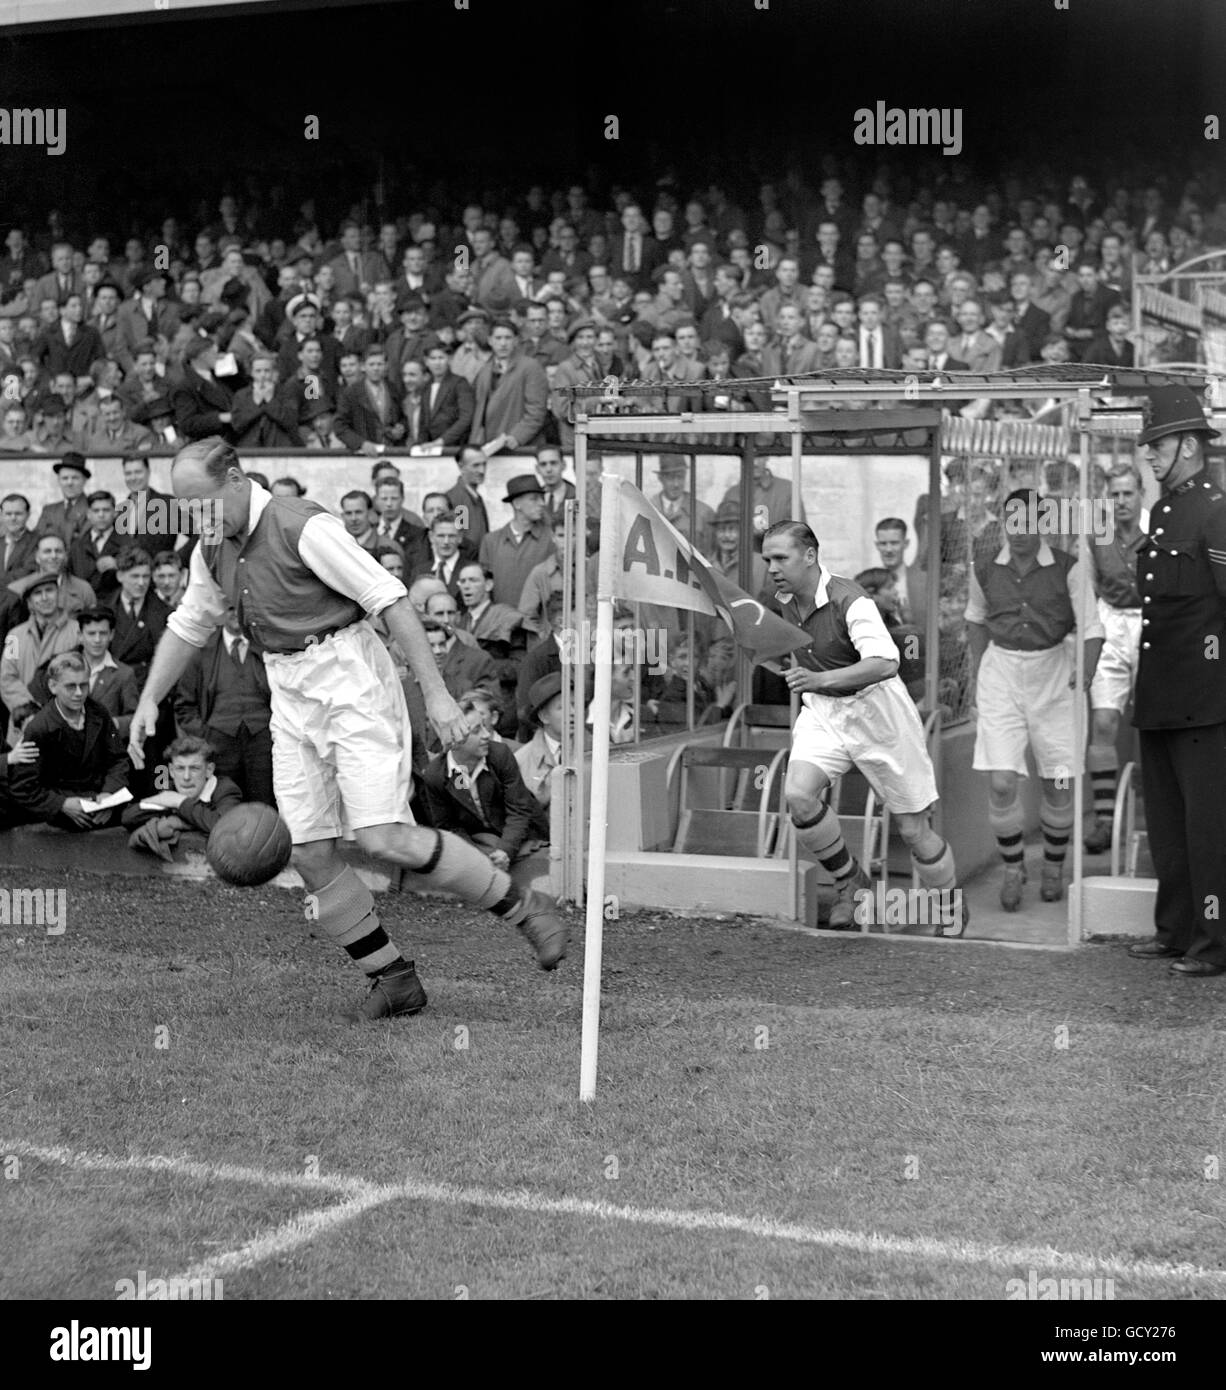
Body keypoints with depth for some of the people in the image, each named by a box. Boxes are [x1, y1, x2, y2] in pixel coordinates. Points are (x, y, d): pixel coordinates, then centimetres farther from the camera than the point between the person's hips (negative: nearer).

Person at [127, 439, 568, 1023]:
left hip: (349, 682, -8)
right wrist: (149, 702, 17)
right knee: (309, 855, -1)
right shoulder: (212, 550, 9)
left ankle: (525, 909, -1)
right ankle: (394, 979, 11)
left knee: (385, 838, -18)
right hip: (289, 700, 8)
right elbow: (186, 626, 25)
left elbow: (390, 598, -17)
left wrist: (435, 692, -20)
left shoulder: (303, 526, -15)